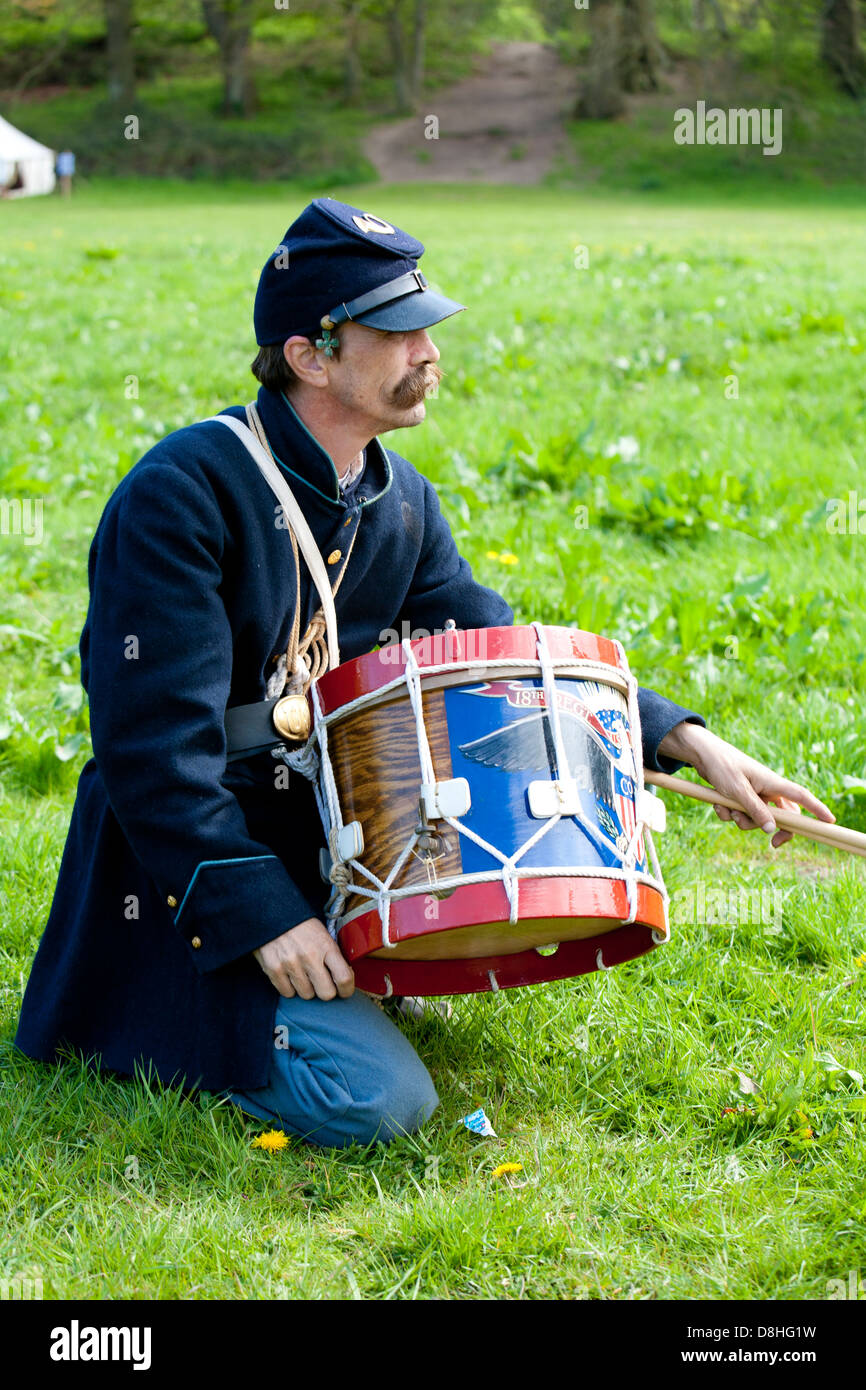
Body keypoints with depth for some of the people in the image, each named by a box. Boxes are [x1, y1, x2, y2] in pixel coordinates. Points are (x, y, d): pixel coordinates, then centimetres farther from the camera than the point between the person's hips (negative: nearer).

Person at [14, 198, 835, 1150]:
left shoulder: (398, 501, 4)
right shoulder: (182, 493, -21)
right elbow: (153, 745, -23)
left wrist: (687, 743, -4)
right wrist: (263, 918, -27)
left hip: (324, 841, 8)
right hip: (189, 865, -8)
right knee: (372, 1101, -21)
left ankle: (351, 971, 11)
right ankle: (137, 1016, 3)